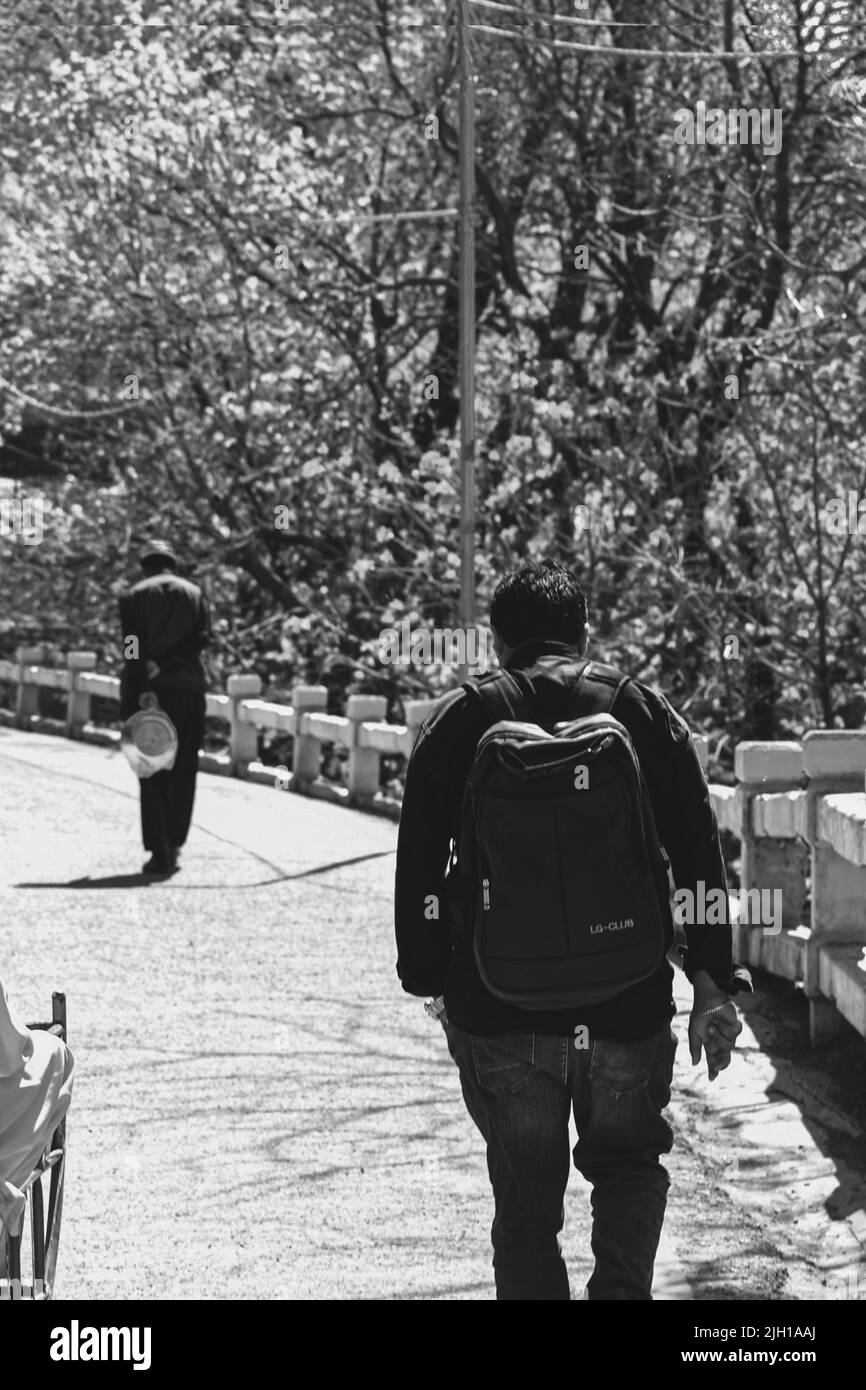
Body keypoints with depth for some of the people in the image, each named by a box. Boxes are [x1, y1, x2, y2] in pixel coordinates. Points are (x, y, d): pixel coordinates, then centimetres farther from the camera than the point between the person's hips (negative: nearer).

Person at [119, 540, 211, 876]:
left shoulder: (133, 596, 4)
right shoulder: (194, 593, 12)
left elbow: (133, 650, -6)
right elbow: (202, 637, -3)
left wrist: (129, 705, -9)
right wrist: (168, 662, -6)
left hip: (152, 688, -2)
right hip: (189, 688, 2)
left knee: (153, 775, 1)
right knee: (183, 772, 11)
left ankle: (160, 852, -7)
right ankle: (173, 845, 10)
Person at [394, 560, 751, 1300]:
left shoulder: (456, 724, 2)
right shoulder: (647, 714, 3)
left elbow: (418, 871, 3)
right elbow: (700, 861, 1)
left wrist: (432, 982, 13)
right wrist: (714, 984, 6)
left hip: (499, 1016, 0)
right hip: (629, 1009, 1)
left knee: (527, 1206, 12)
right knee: (628, 1162, 22)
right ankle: (620, 1288, -1)